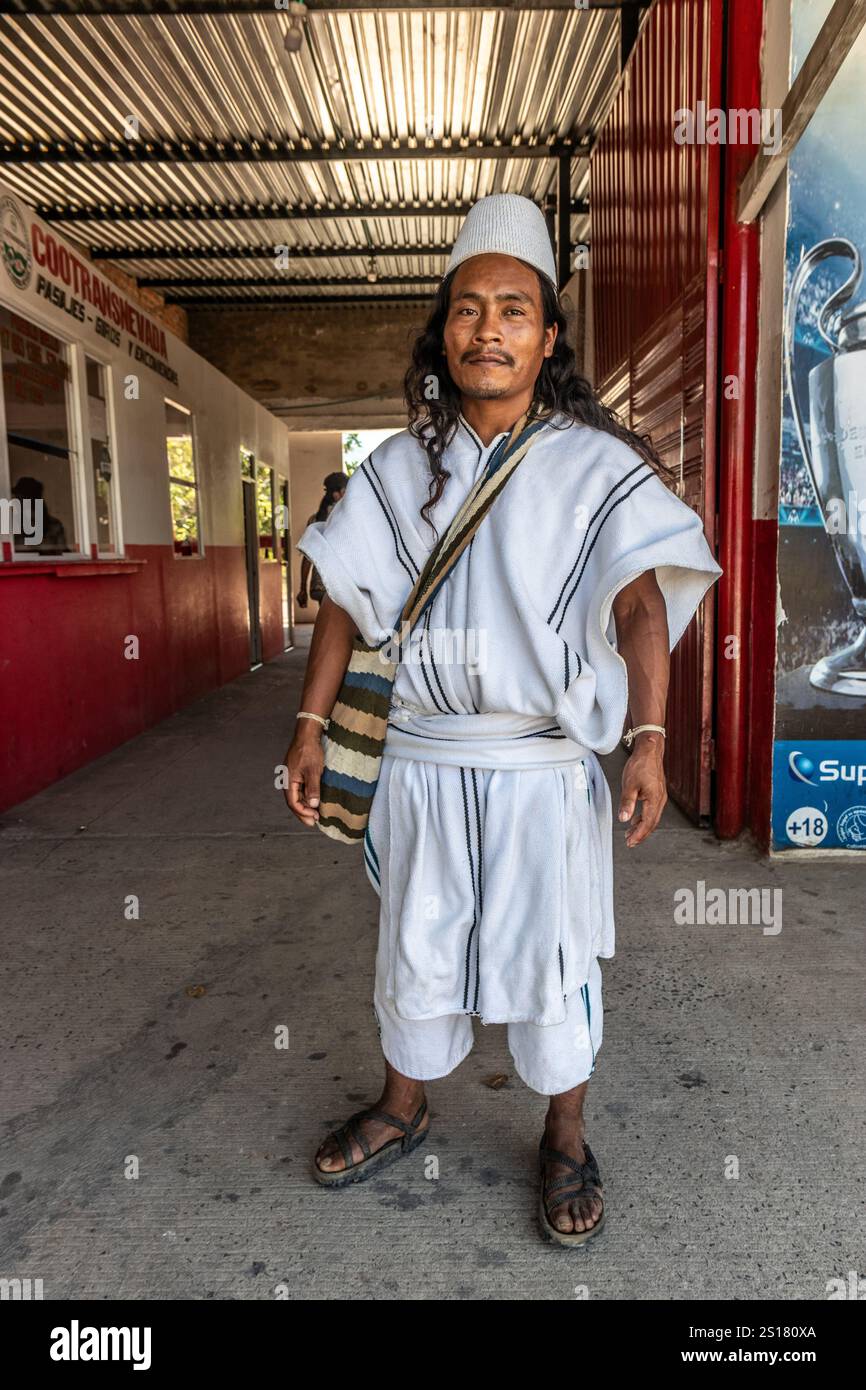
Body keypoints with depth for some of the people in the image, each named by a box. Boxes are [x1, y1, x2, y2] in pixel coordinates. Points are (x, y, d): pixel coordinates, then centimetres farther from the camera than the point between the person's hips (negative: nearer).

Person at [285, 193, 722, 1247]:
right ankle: (401, 1110, 41)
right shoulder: (402, 467, 5)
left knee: (549, 956, 9)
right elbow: (348, 595, 6)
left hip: (544, 765, -2)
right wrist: (309, 727, 1)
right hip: (420, 759, 3)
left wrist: (649, 739, -20)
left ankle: (565, 1141, 33)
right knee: (415, 947, 16)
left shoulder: (595, 465, -3)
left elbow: (641, 602, -9)